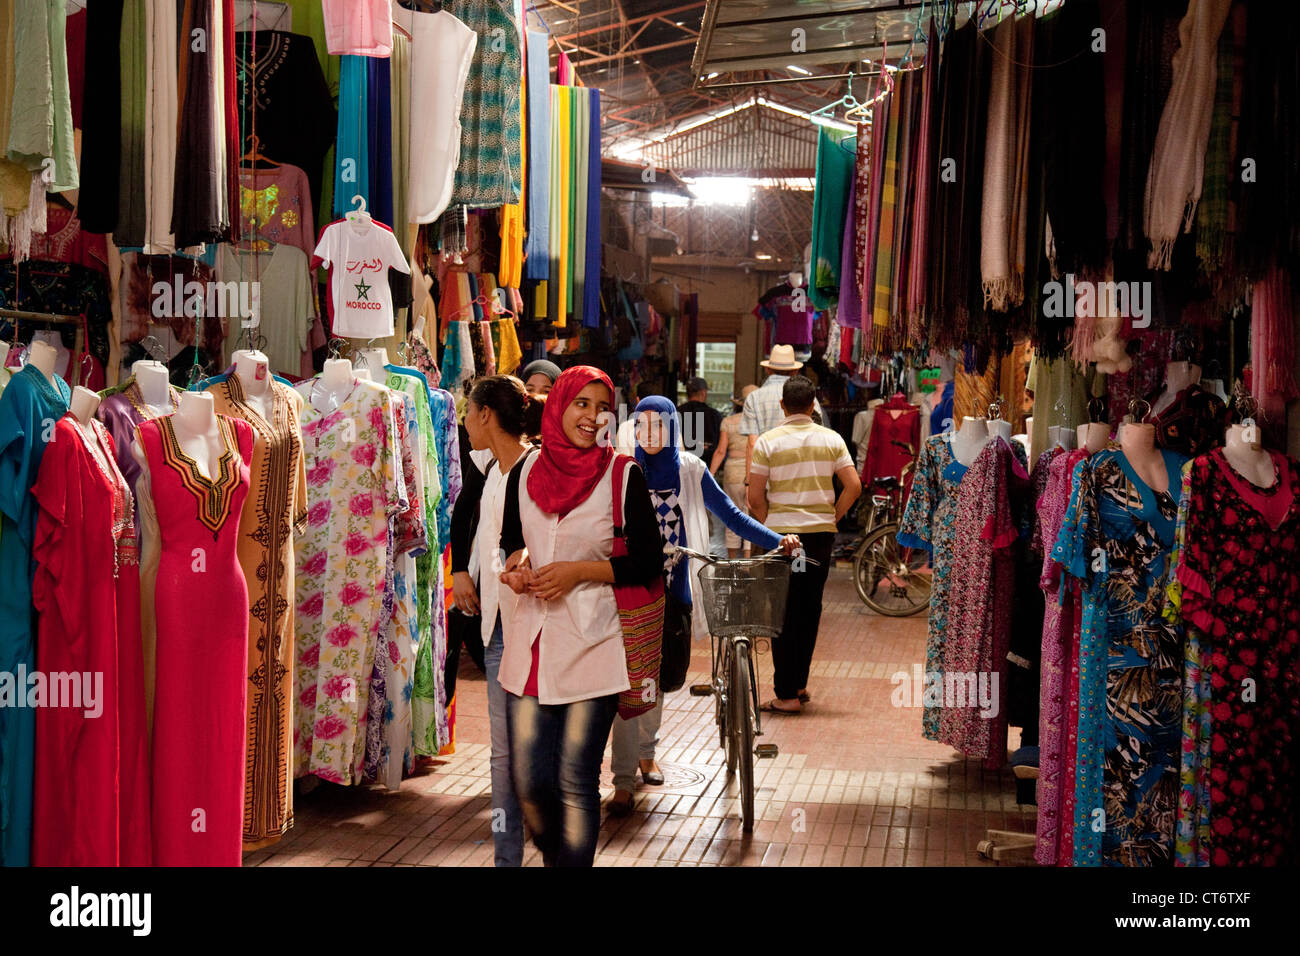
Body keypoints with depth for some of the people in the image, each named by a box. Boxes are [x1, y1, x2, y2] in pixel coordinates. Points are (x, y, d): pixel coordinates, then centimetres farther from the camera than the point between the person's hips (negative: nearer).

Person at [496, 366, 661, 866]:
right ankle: (554, 855, 32)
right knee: (528, 780, 4)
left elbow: (649, 563, -3)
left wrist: (580, 571, -13)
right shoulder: (526, 470, 7)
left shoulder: (622, 475, -3)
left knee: (576, 782, -1)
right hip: (529, 643, 3)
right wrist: (516, 566, -2)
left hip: (590, 645, -3)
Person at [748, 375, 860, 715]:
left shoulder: (768, 441, -4)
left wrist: (768, 525, 8)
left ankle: (787, 694, 0)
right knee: (810, 609, 15)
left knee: (784, 613, 1)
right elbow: (854, 486, -2)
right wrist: (832, 518, 8)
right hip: (821, 534, 3)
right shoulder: (831, 439, 4)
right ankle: (800, 684, 23)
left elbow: (755, 496, -7)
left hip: (782, 533, -3)